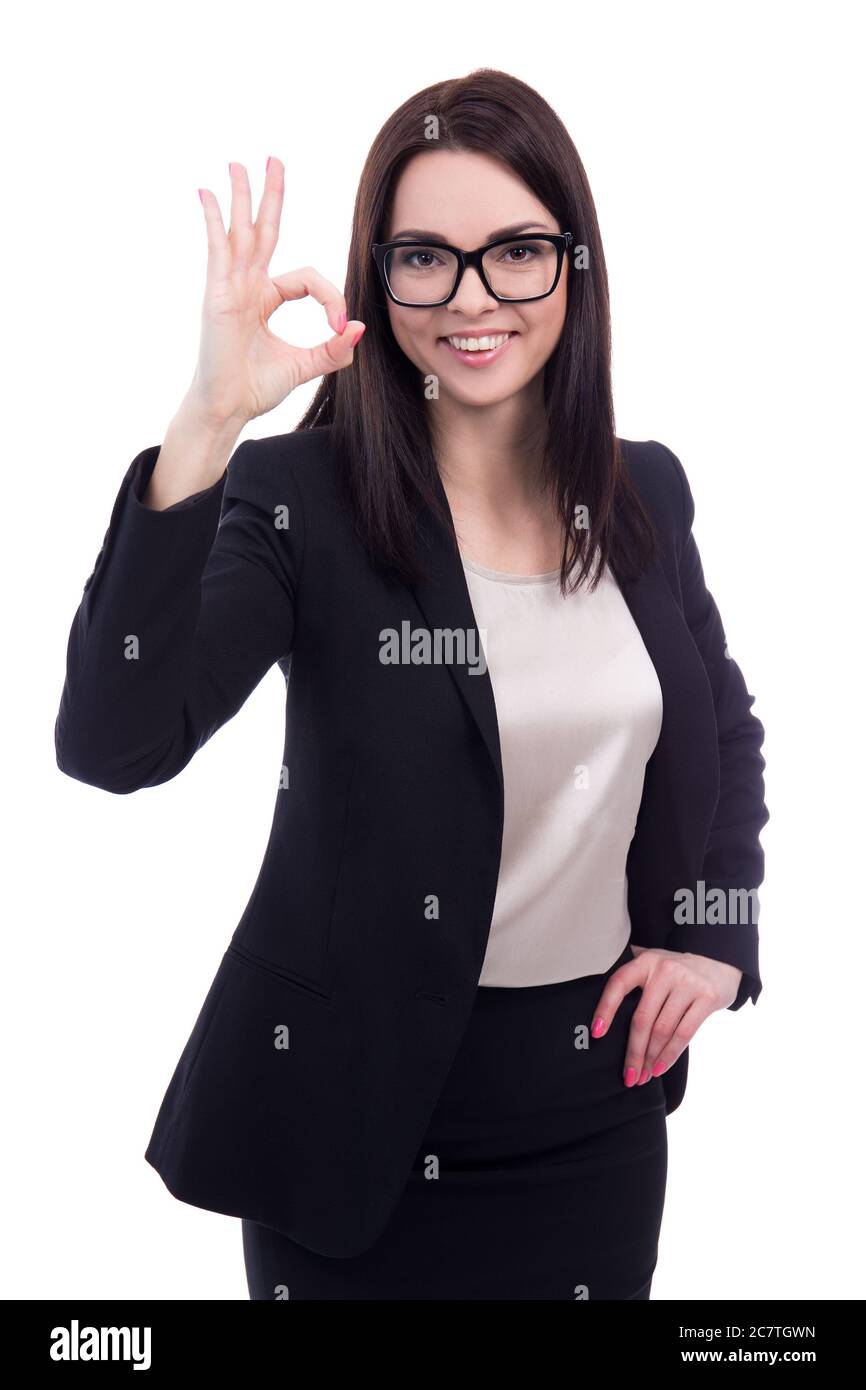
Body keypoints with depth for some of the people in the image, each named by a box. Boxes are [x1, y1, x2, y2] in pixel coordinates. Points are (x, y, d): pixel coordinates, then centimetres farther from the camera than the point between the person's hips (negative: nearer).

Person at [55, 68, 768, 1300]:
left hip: (597, 1095, 4)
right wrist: (205, 428, -35)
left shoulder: (648, 492, 1)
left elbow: (723, 723, 17)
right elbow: (111, 745, -29)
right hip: (363, 1105, -4)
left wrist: (718, 931, 5)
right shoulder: (297, 496, -14)